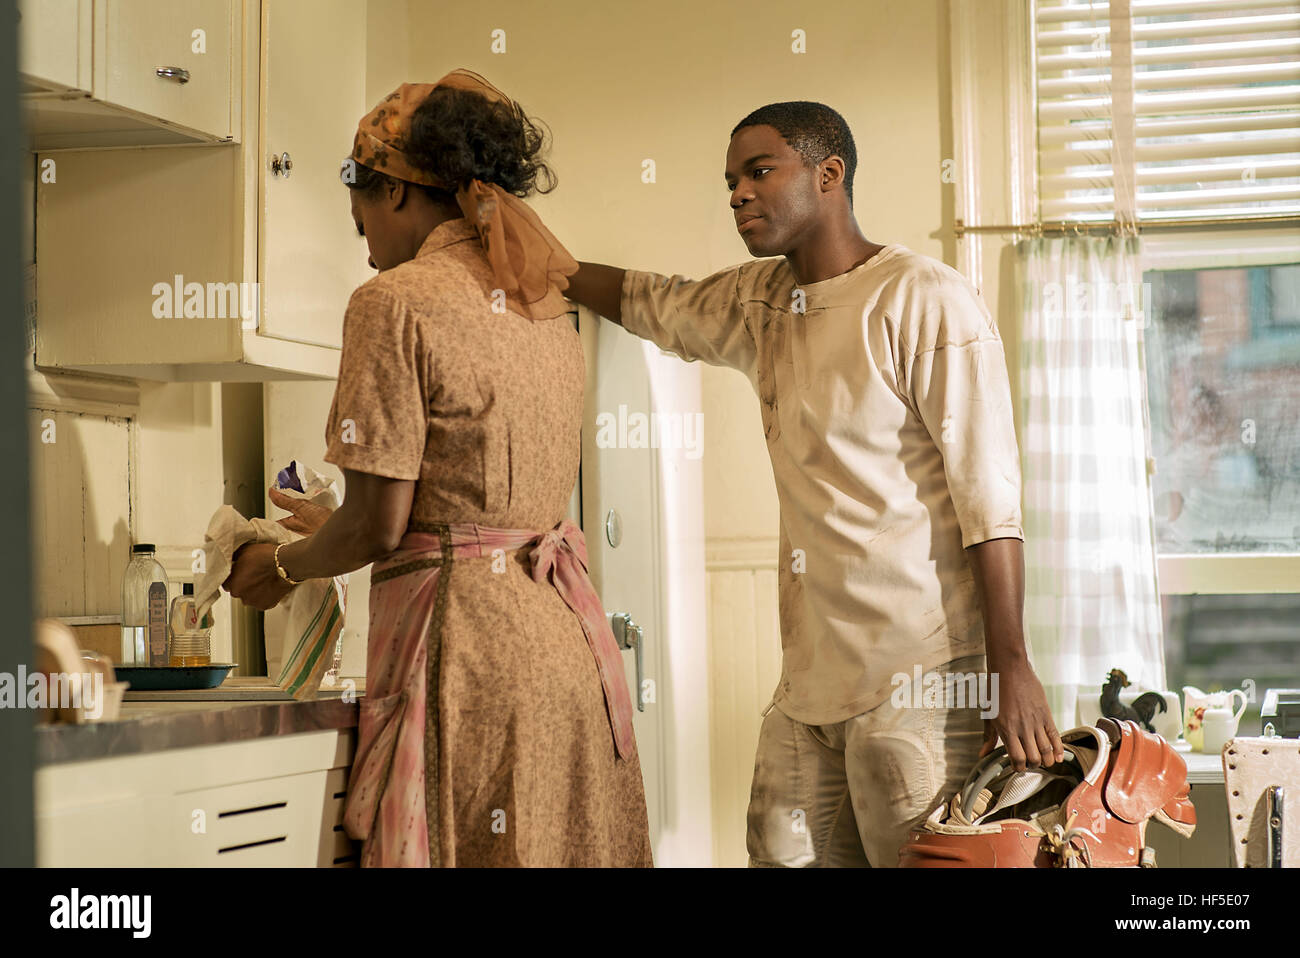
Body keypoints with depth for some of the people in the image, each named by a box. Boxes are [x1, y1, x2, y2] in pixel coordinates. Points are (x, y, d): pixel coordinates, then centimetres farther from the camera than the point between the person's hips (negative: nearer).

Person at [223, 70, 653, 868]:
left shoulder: (396, 303, -7)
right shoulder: (550, 313, 16)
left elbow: (380, 526, -11)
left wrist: (283, 565, 10)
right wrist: (332, 529, 31)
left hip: (463, 634, -8)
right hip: (567, 630, 8)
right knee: (567, 845, 8)